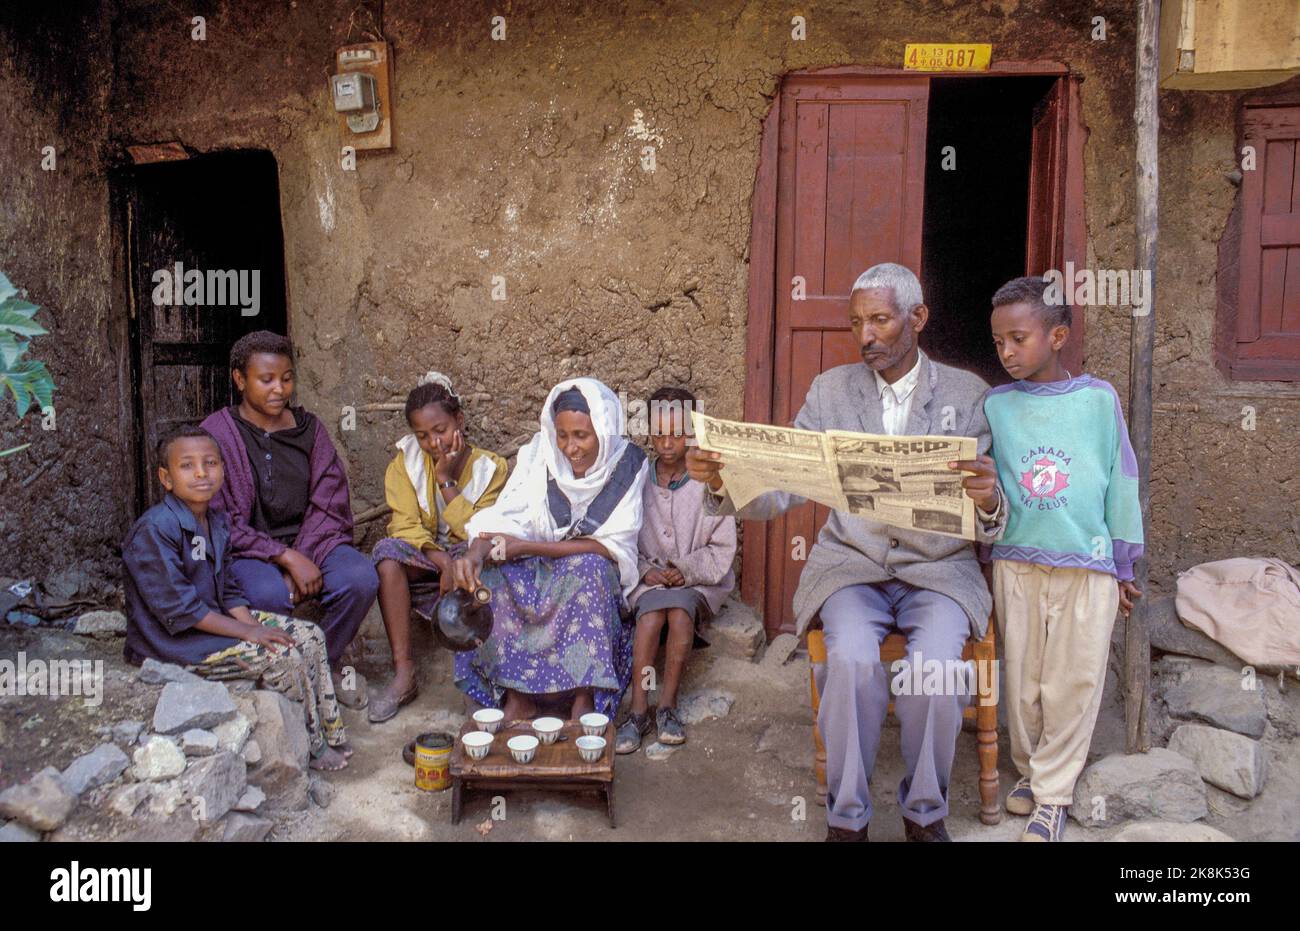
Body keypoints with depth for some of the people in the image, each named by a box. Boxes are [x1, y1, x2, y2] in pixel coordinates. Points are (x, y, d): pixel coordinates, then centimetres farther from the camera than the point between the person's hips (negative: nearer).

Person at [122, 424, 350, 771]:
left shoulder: (217, 522, 7)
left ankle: (329, 735, 8)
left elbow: (228, 590, 10)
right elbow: (178, 608, -24)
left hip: (215, 619, 9)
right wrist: (247, 632, -21)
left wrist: (253, 625, -9)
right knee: (285, 657, -19)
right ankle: (310, 749, 1)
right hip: (173, 640, -9)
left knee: (309, 636, -1)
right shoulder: (153, 530, -21)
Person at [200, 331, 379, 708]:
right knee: (271, 595, -36)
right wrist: (287, 558, -20)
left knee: (361, 578, -26)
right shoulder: (218, 432, -3)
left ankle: (325, 664, 1)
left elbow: (329, 506, 0)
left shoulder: (308, 427, 8)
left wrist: (302, 559, -17)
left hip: (310, 540, 3)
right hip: (247, 550, -3)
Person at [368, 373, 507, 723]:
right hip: (424, 556, 2)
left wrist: (447, 481, -17)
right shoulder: (406, 462, 0)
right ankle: (403, 674, -32)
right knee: (388, 552, -31)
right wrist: (442, 561, -26)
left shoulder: (490, 467, -4)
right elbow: (405, 526, -10)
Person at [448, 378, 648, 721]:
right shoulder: (539, 452, -7)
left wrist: (529, 547, -24)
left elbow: (612, 545, -17)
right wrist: (476, 551, -37)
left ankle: (584, 701, -29)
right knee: (488, 573, -26)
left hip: (593, 570, -2)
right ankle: (518, 696, -20)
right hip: (537, 566, 2)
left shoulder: (627, 464, -13)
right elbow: (505, 516, -14)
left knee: (588, 569, -35)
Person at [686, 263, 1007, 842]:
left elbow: (986, 518, -4)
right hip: (852, 563, 1)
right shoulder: (831, 390, 4)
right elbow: (780, 490, -4)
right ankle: (846, 817, -5)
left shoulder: (968, 394, 1)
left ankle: (925, 812, 0)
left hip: (939, 567, 0)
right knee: (852, 659, -28)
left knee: (936, 663, -28)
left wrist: (989, 501, -29)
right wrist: (724, 481, -25)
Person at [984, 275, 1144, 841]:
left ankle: (1052, 793, 18)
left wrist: (1124, 565, 6)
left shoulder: (1098, 398, -1)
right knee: (1022, 677, 10)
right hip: (1016, 562, 2)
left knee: (1073, 681, 4)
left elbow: (1121, 482, 4)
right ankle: (1028, 769, 31)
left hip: (1088, 566, -1)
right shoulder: (996, 405, 3)